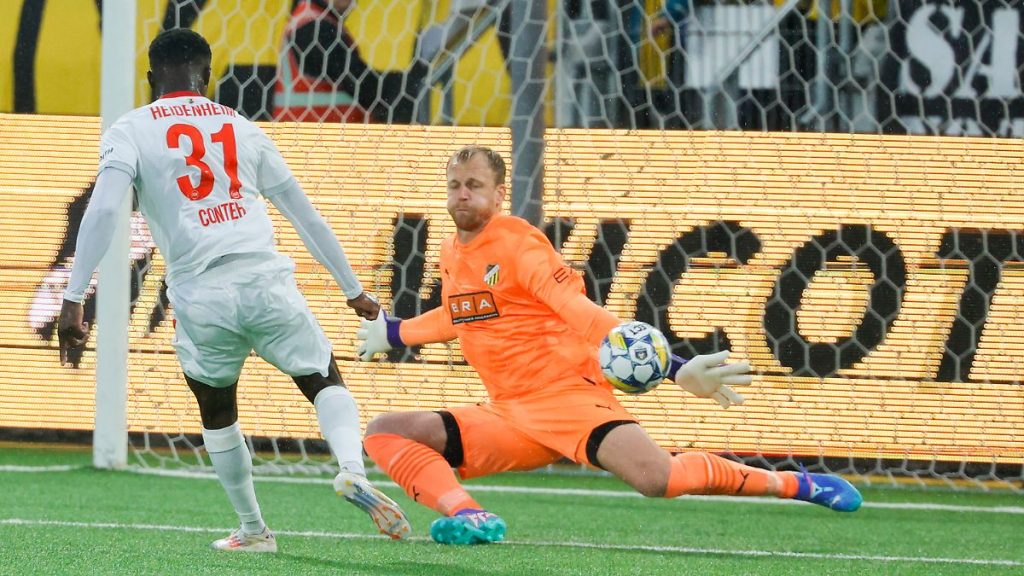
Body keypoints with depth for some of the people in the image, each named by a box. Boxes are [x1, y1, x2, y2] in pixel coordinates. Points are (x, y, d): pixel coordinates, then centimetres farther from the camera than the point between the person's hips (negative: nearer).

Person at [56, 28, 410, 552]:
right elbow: (305, 215, 24)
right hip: (267, 282, 1)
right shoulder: (241, 129, 20)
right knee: (325, 381, 15)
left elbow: (102, 210, -7)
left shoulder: (130, 131, 10)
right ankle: (352, 469, -14)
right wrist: (353, 289, 33)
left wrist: (73, 300, -9)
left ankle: (253, 530, 27)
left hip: (200, 295, -1)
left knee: (217, 411, 23)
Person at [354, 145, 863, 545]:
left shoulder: (517, 244, -9)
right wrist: (392, 332, 46)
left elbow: (582, 314, -19)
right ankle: (468, 518, -31)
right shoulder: (451, 256, 12)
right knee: (384, 433, -7)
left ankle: (793, 484, -7)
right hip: (507, 416, 7)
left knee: (656, 478, -30)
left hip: (569, 394, -7)